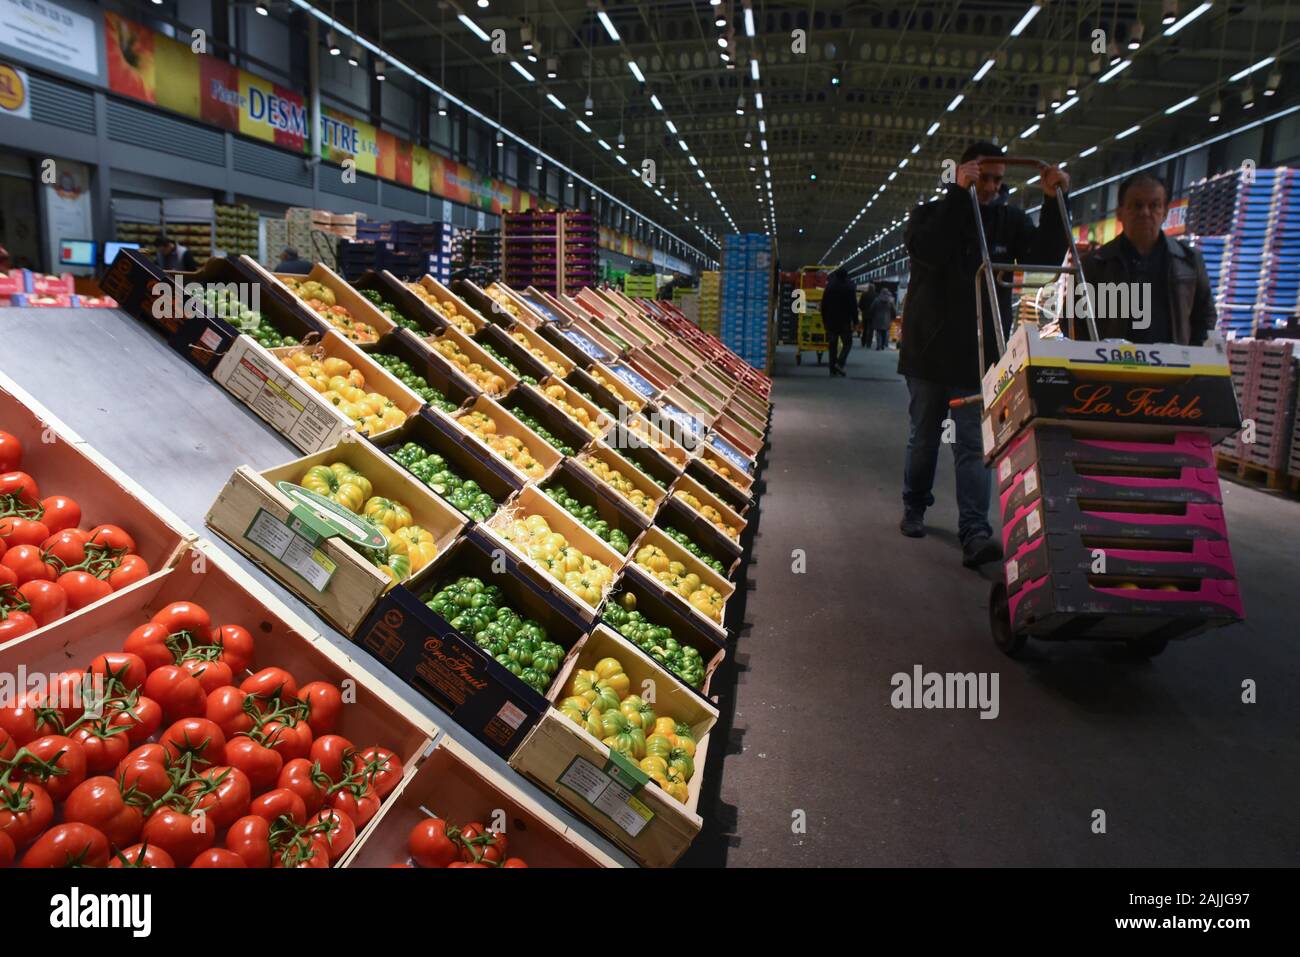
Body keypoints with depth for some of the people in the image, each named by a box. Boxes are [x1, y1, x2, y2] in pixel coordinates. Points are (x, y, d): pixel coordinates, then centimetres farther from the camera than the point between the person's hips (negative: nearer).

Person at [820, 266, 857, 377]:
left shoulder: (829, 287, 6)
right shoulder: (849, 287, -6)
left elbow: (823, 305, 9)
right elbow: (853, 305, -9)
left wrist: (824, 320, 14)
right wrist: (855, 320, -6)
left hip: (831, 321, 4)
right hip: (845, 321, -4)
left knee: (832, 345, 7)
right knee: (847, 343, 6)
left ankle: (833, 369, 4)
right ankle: (840, 363, -14)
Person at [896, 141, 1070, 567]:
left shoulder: (1010, 221, 7)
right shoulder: (930, 213, 0)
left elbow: (1047, 257, -5)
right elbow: (926, 251, -22)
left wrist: (1052, 202, -15)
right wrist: (959, 194, -25)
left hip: (979, 355, 1)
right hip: (929, 351, -1)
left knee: (974, 446, -4)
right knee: (923, 438, 12)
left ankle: (975, 535, -8)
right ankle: (914, 508, 31)